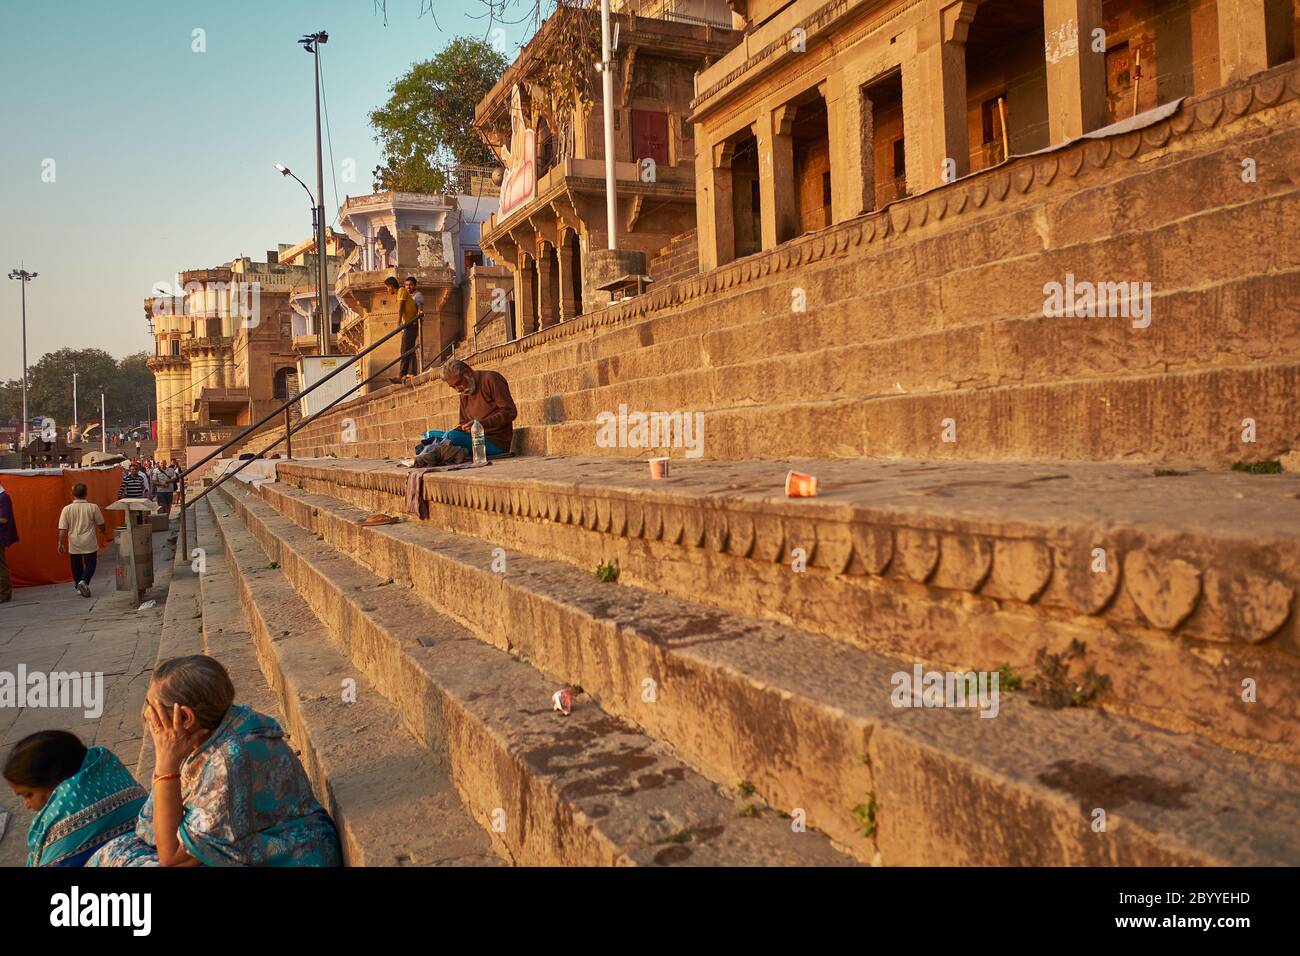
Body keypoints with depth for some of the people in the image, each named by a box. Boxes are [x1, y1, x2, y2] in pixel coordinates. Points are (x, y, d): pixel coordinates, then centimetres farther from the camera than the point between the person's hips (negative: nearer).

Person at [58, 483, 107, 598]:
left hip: (74, 544, 2)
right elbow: (100, 524, 4)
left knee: (76, 566, 16)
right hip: (89, 543, -2)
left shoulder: (67, 509, -6)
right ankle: (84, 581, -17)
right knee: (90, 564, 7)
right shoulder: (93, 507, -8)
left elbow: (62, 529, -6)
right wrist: (103, 532, 25)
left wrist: (61, 543, 2)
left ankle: (79, 587, 24)